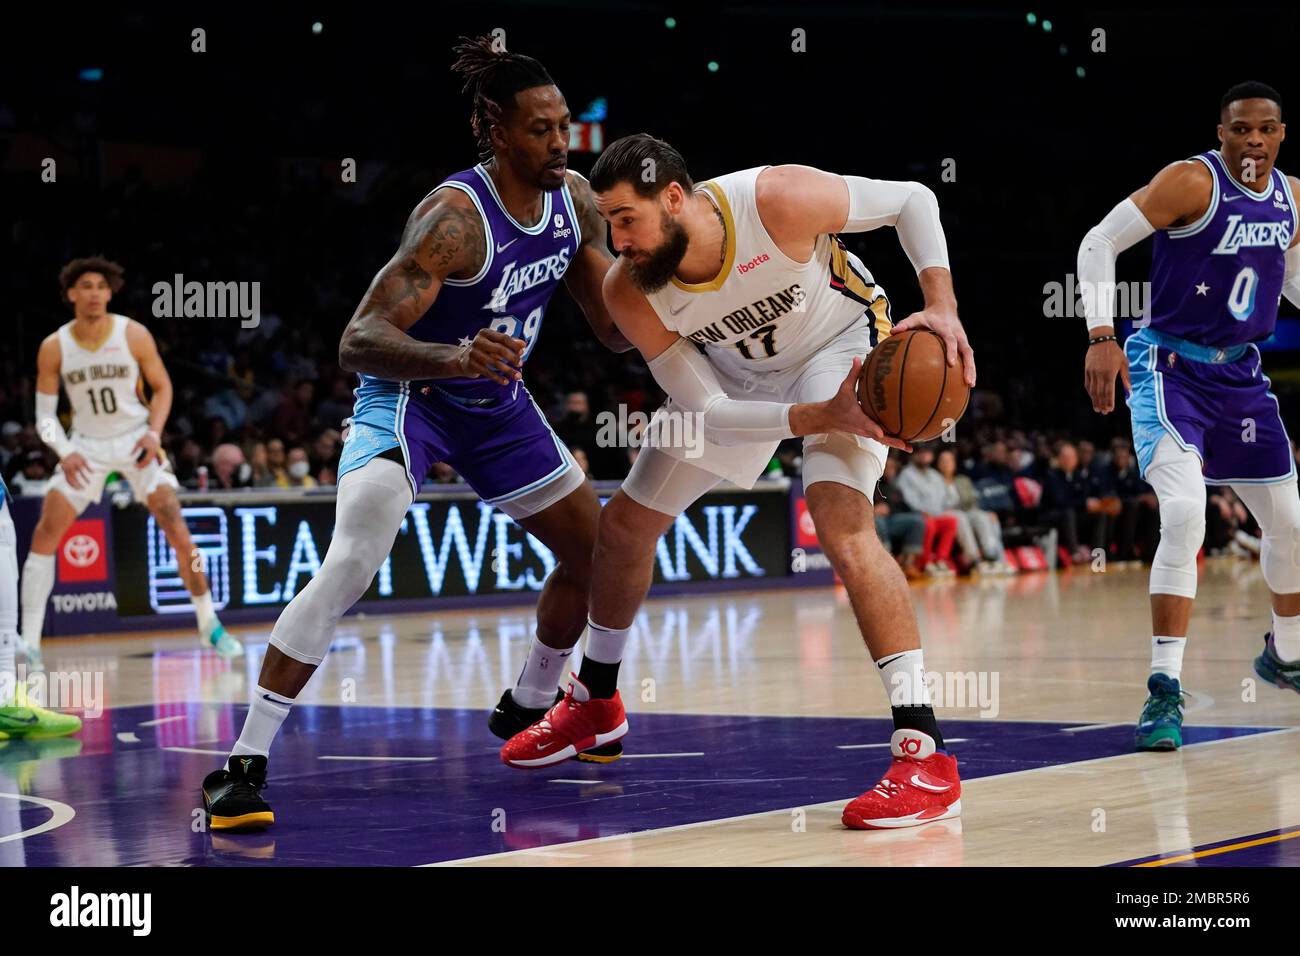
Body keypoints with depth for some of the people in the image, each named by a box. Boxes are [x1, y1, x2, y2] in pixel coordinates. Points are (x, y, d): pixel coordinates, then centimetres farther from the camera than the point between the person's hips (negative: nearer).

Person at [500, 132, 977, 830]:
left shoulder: (779, 199, -36)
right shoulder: (629, 293, -25)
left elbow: (911, 199, -19)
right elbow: (708, 413, -23)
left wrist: (941, 306, -32)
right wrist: (820, 418, -37)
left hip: (842, 342, -5)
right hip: (738, 369, 5)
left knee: (841, 523, -30)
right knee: (625, 523, 10)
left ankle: (924, 752, -31)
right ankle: (596, 700, 38)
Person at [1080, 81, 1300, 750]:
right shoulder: (1192, 182, -17)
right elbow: (1099, 242, -17)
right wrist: (1101, 335, -27)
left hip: (1240, 374, 7)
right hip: (1169, 368, -7)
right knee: (1184, 514, -24)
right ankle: (1165, 690, -20)